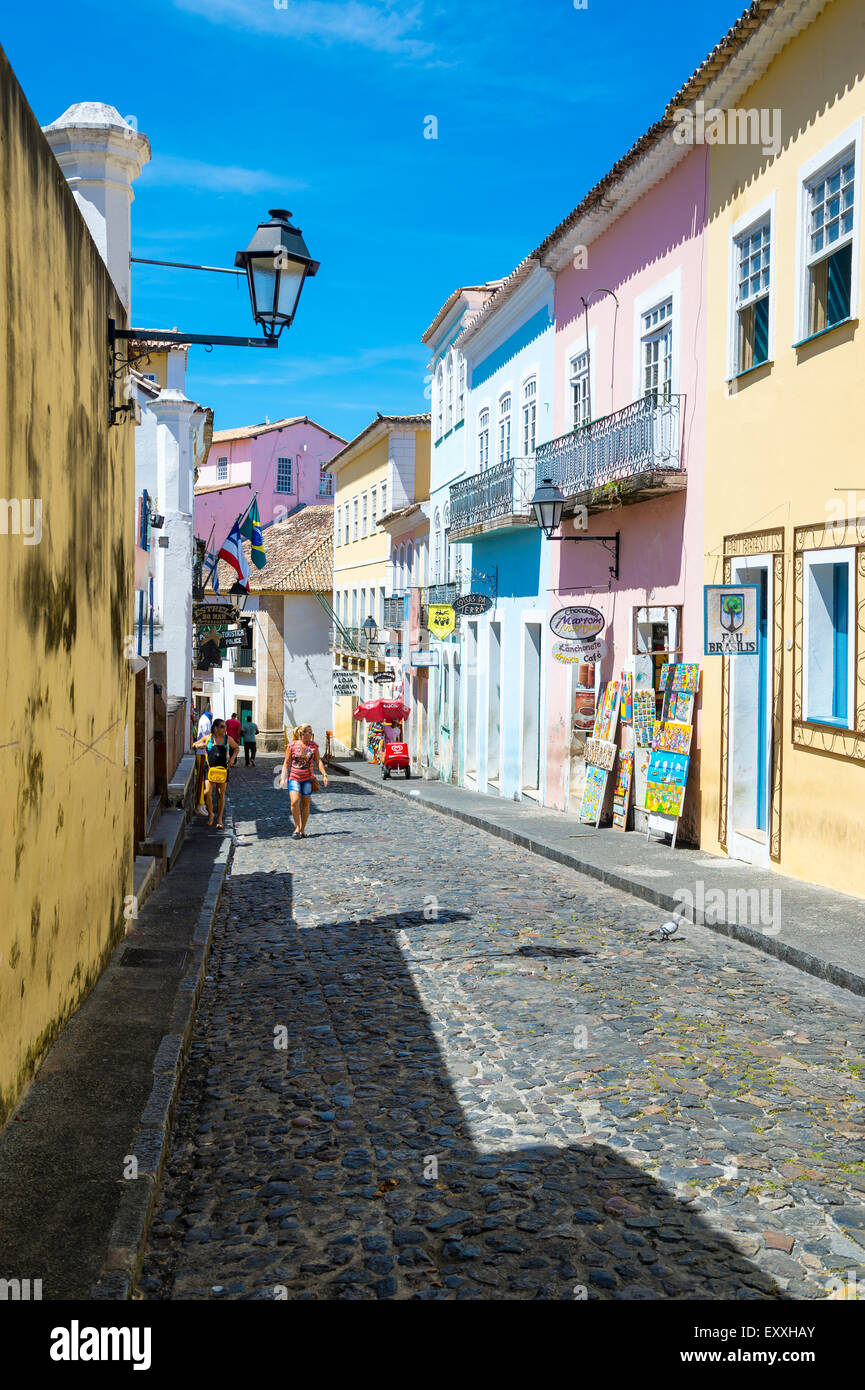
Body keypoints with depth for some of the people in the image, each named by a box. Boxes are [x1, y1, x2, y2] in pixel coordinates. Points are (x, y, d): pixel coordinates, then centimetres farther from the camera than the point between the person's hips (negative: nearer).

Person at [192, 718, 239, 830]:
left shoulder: (228, 739, 4)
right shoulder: (207, 738, 1)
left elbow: (236, 748, 19)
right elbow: (194, 745, 13)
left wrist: (233, 757, 2)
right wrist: (199, 745, -10)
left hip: (223, 769, 1)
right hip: (210, 769, -1)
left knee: (221, 794, 3)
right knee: (207, 792, -11)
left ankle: (219, 819, 13)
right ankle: (210, 813, 14)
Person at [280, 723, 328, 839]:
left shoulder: (313, 745, 4)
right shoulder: (292, 745, -3)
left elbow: (319, 761, 5)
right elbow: (286, 763, 1)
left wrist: (324, 775, -6)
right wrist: (283, 778, -6)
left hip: (308, 778, 2)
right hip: (294, 778, -2)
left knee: (305, 804, 5)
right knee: (295, 801, -18)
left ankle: (302, 830, 17)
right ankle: (297, 827, -2)